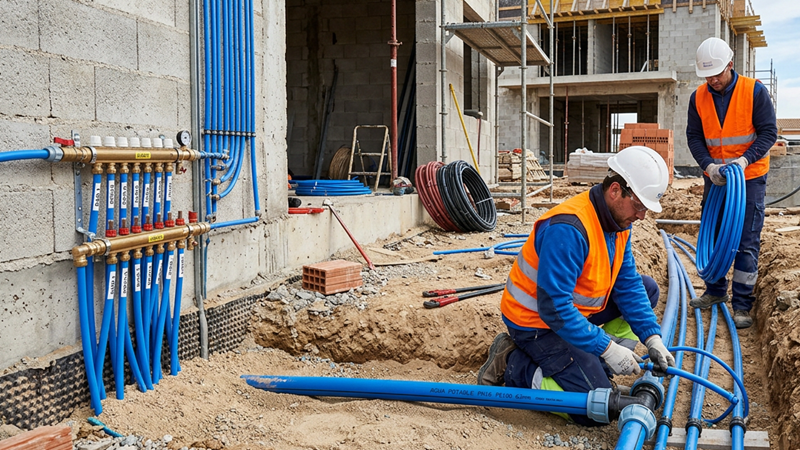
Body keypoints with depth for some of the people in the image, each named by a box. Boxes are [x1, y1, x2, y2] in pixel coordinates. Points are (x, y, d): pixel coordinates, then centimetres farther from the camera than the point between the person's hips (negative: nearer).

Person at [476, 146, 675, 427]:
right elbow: (554, 308, -32)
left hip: (574, 308, 10)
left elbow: (628, 285, 4)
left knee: (647, 289, 9)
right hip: (537, 322, -9)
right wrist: (607, 347, -27)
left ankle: (595, 363, 8)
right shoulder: (569, 229, -32)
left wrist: (652, 338, -5)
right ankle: (513, 367, -3)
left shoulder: (617, 220, -1)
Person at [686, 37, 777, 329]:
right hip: (715, 177, 4)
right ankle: (716, 291, 28)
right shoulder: (698, 98, -2)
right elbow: (694, 137, -1)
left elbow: (768, 132, -10)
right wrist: (708, 165, -18)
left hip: (749, 177, -4)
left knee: (746, 242, -4)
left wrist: (745, 159, -25)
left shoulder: (754, 91, -11)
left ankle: (742, 304, 2)